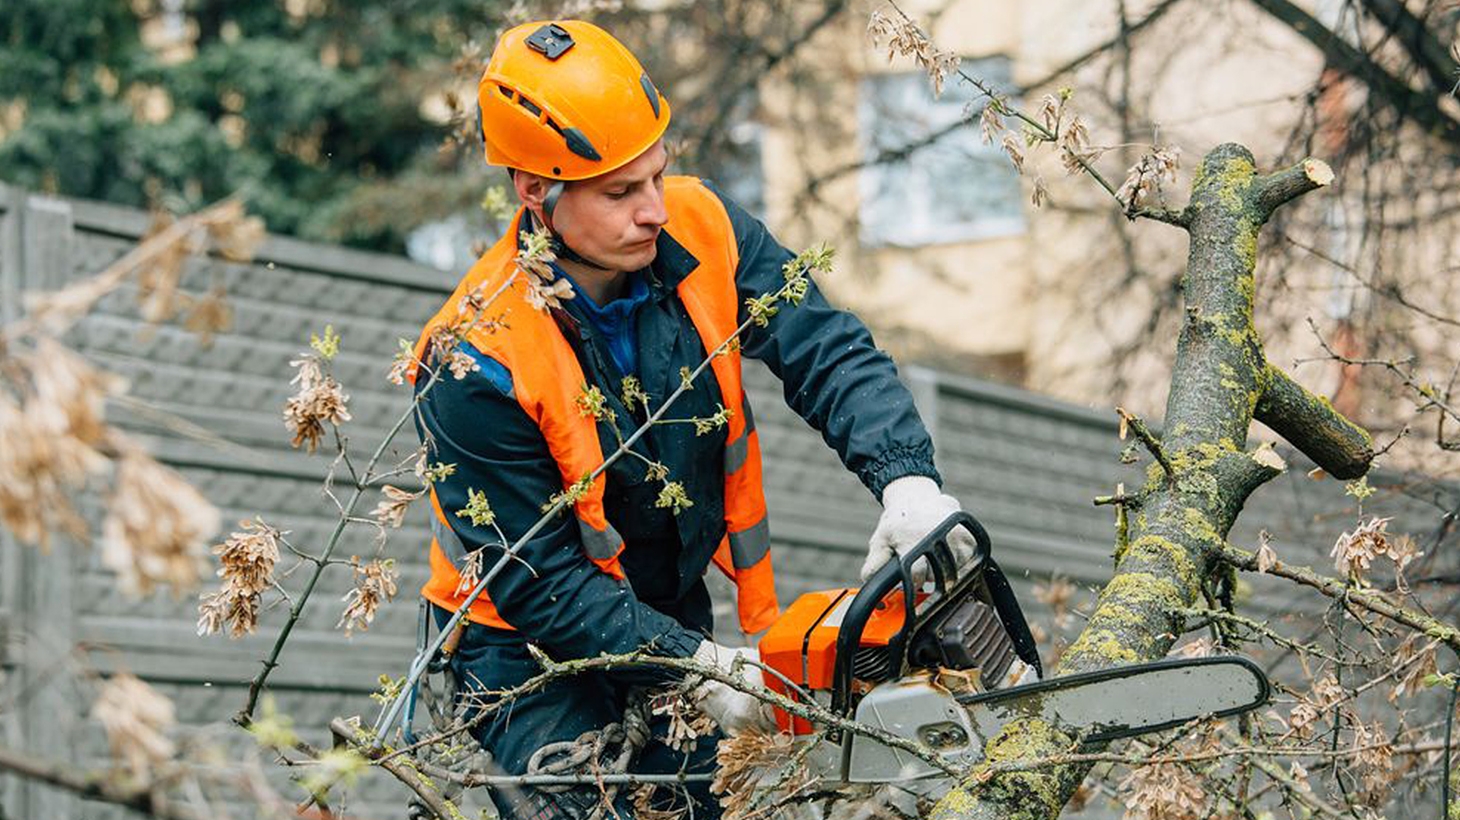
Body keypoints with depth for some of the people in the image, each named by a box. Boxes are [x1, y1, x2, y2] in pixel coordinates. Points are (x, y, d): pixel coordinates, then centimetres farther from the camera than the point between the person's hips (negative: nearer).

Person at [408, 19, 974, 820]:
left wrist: (907, 478, -35)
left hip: (673, 609, 5)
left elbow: (829, 355, -17)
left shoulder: (700, 230, -16)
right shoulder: (476, 364, -30)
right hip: (530, 644, -5)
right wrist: (699, 666, -26)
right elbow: (537, 581, -24)